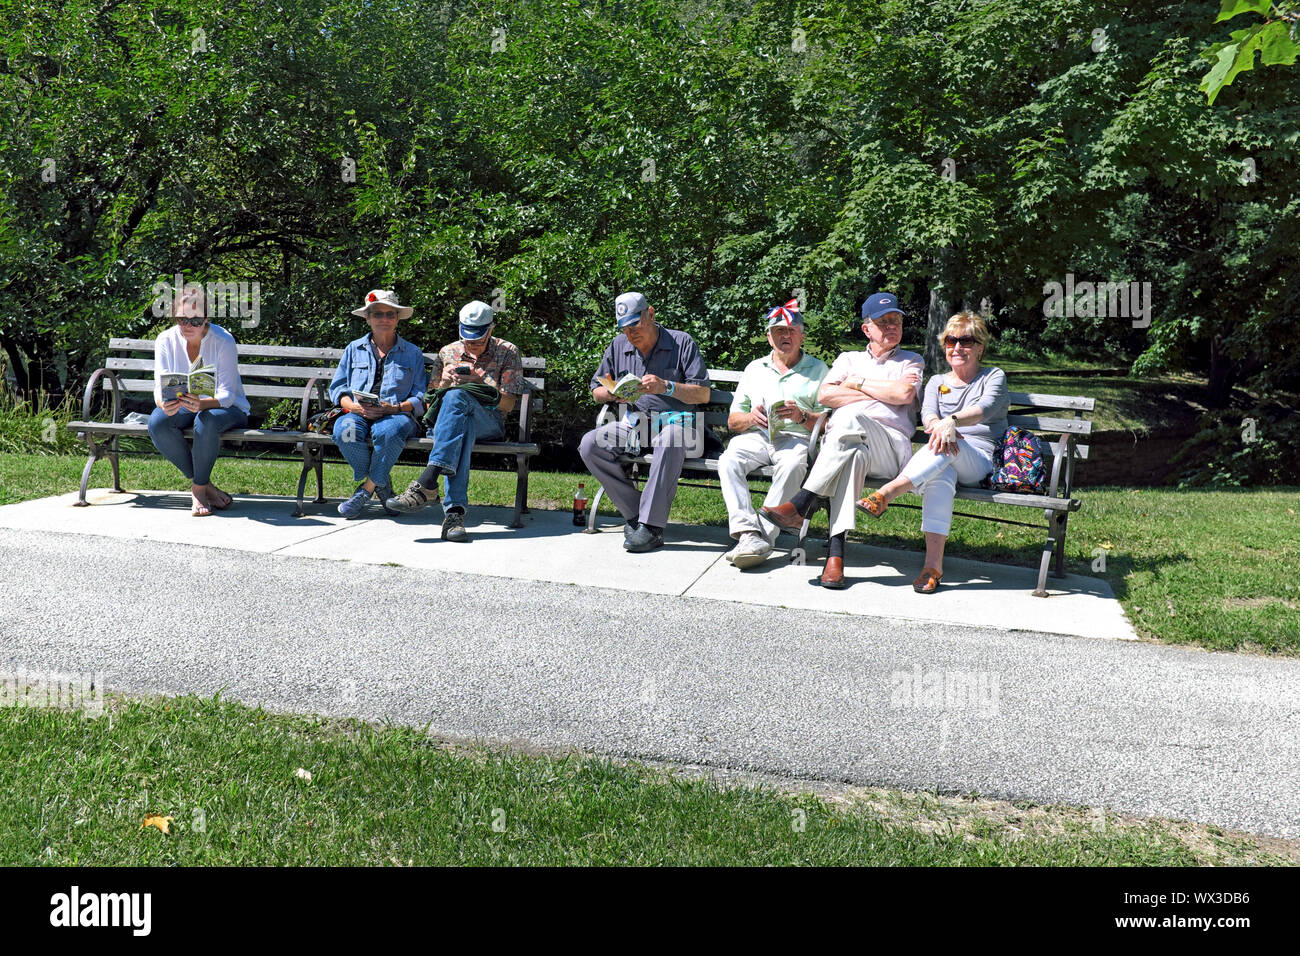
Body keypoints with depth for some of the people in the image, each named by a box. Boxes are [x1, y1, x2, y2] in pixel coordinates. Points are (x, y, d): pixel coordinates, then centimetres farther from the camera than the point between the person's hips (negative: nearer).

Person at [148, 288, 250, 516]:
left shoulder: (223, 341, -18)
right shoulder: (166, 340, -7)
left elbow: (226, 394, -23)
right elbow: (160, 387, -13)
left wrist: (202, 404, -46)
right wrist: (164, 404, -38)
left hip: (227, 409, -4)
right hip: (183, 409, 4)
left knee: (206, 420, -38)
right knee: (156, 422, -28)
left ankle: (198, 489, -18)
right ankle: (206, 485, -16)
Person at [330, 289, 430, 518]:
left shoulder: (412, 353, 17)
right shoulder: (354, 349, 21)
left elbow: (420, 397, 8)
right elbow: (337, 389, 16)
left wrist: (394, 408, -12)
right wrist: (356, 407, -7)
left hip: (396, 415, -2)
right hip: (358, 414, 2)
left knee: (388, 431, -40)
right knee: (344, 429, -35)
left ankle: (367, 487, -19)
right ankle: (382, 483, -13)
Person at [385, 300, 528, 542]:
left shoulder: (507, 353, 10)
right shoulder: (447, 352, 19)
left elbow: (507, 404, 3)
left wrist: (478, 384, -11)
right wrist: (443, 383, -3)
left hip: (490, 423, -2)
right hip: (444, 420, 2)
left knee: (456, 397, -37)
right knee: (462, 427, -40)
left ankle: (427, 483, -51)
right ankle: (454, 511, -55)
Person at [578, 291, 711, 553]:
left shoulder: (682, 343, 1)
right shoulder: (618, 345, 14)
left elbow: (703, 394, -6)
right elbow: (596, 390, 20)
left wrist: (667, 387, -22)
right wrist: (612, 394, -5)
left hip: (677, 420, -4)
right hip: (634, 422, 5)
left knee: (670, 436, -41)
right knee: (589, 444, -22)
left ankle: (651, 525, -38)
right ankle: (634, 513, -17)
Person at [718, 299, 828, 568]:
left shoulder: (817, 369, 15)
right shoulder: (755, 369, 23)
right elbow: (732, 420, 18)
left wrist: (802, 416, -15)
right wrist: (751, 417, -4)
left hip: (797, 436, -2)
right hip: (756, 435, 3)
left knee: (792, 465, -38)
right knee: (728, 461, -30)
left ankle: (764, 536, -39)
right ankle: (749, 533, -42)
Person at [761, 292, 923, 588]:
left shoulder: (912, 361, 25)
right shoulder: (848, 359, 30)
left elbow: (904, 394, 0)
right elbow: (825, 395, 9)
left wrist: (858, 383, 8)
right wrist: (883, 393, 5)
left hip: (891, 447, -1)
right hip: (840, 439, 1)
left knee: (852, 417, -36)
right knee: (853, 453, -39)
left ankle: (801, 504, -42)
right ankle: (836, 549, -48)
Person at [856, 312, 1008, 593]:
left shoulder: (994, 377, 13)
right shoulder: (937, 382, 24)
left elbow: (986, 407, -10)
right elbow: (927, 413, 3)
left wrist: (952, 420, -32)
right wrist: (937, 425, -25)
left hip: (979, 459, -1)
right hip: (940, 461, 2)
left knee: (947, 448, -37)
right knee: (941, 477, -36)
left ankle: (886, 494, -45)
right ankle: (933, 564, -47)